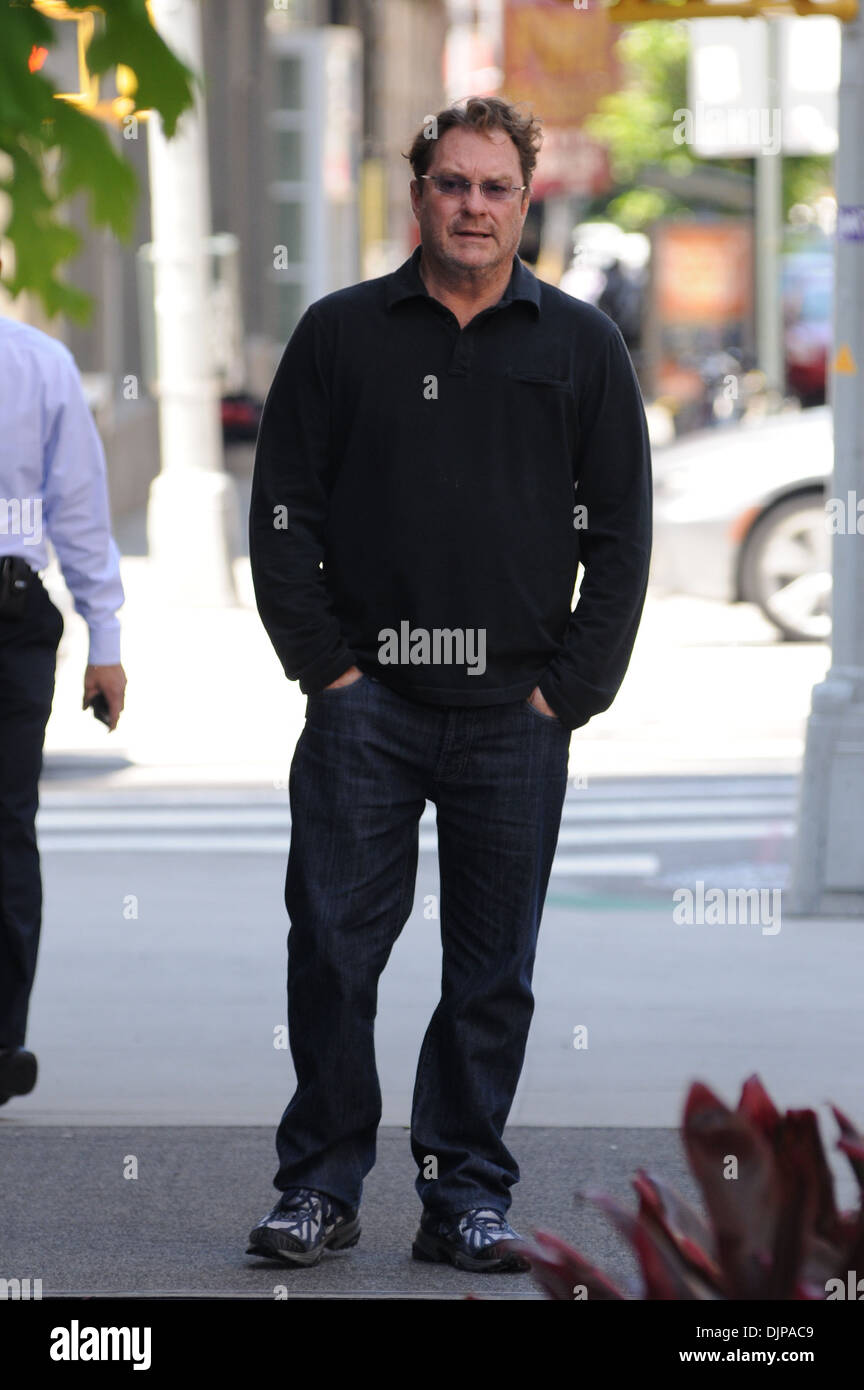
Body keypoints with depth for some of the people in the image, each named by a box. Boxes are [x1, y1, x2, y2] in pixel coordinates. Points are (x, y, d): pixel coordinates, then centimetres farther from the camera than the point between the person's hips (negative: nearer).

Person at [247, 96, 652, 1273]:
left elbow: (621, 531, 7)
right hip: (365, 700, 0)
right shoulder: (341, 334, 5)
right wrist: (322, 659, -3)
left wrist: (571, 686, -1)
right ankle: (321, 1187, 8)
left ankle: (469, 1197, 14)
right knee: (333, 950, -3)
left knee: (494, 975, 5)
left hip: (515, 710, 1)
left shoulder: (580, 346, 7)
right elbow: (283, 512, 6)